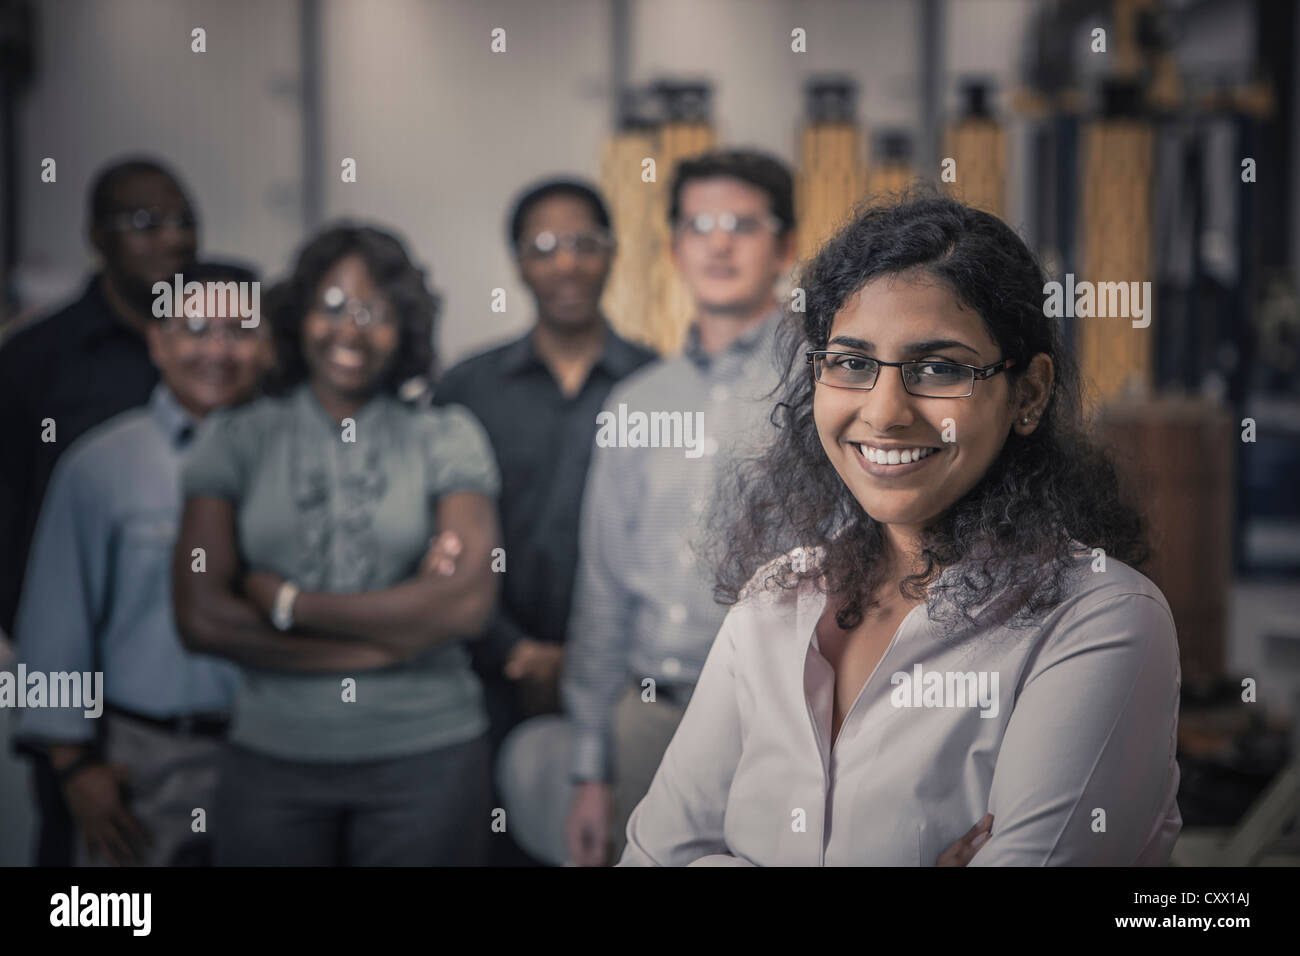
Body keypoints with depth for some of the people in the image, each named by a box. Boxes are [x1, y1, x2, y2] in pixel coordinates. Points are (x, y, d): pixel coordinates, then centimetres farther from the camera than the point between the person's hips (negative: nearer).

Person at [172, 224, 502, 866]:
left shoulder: (447, 438, 5)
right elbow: (199, 618, -5)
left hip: (426, 757, 0)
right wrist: (392, 638, -8)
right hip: (271, 759, 1)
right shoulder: (235, 440, 5)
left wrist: (290, 604, -7)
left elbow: (467, 603, -8)